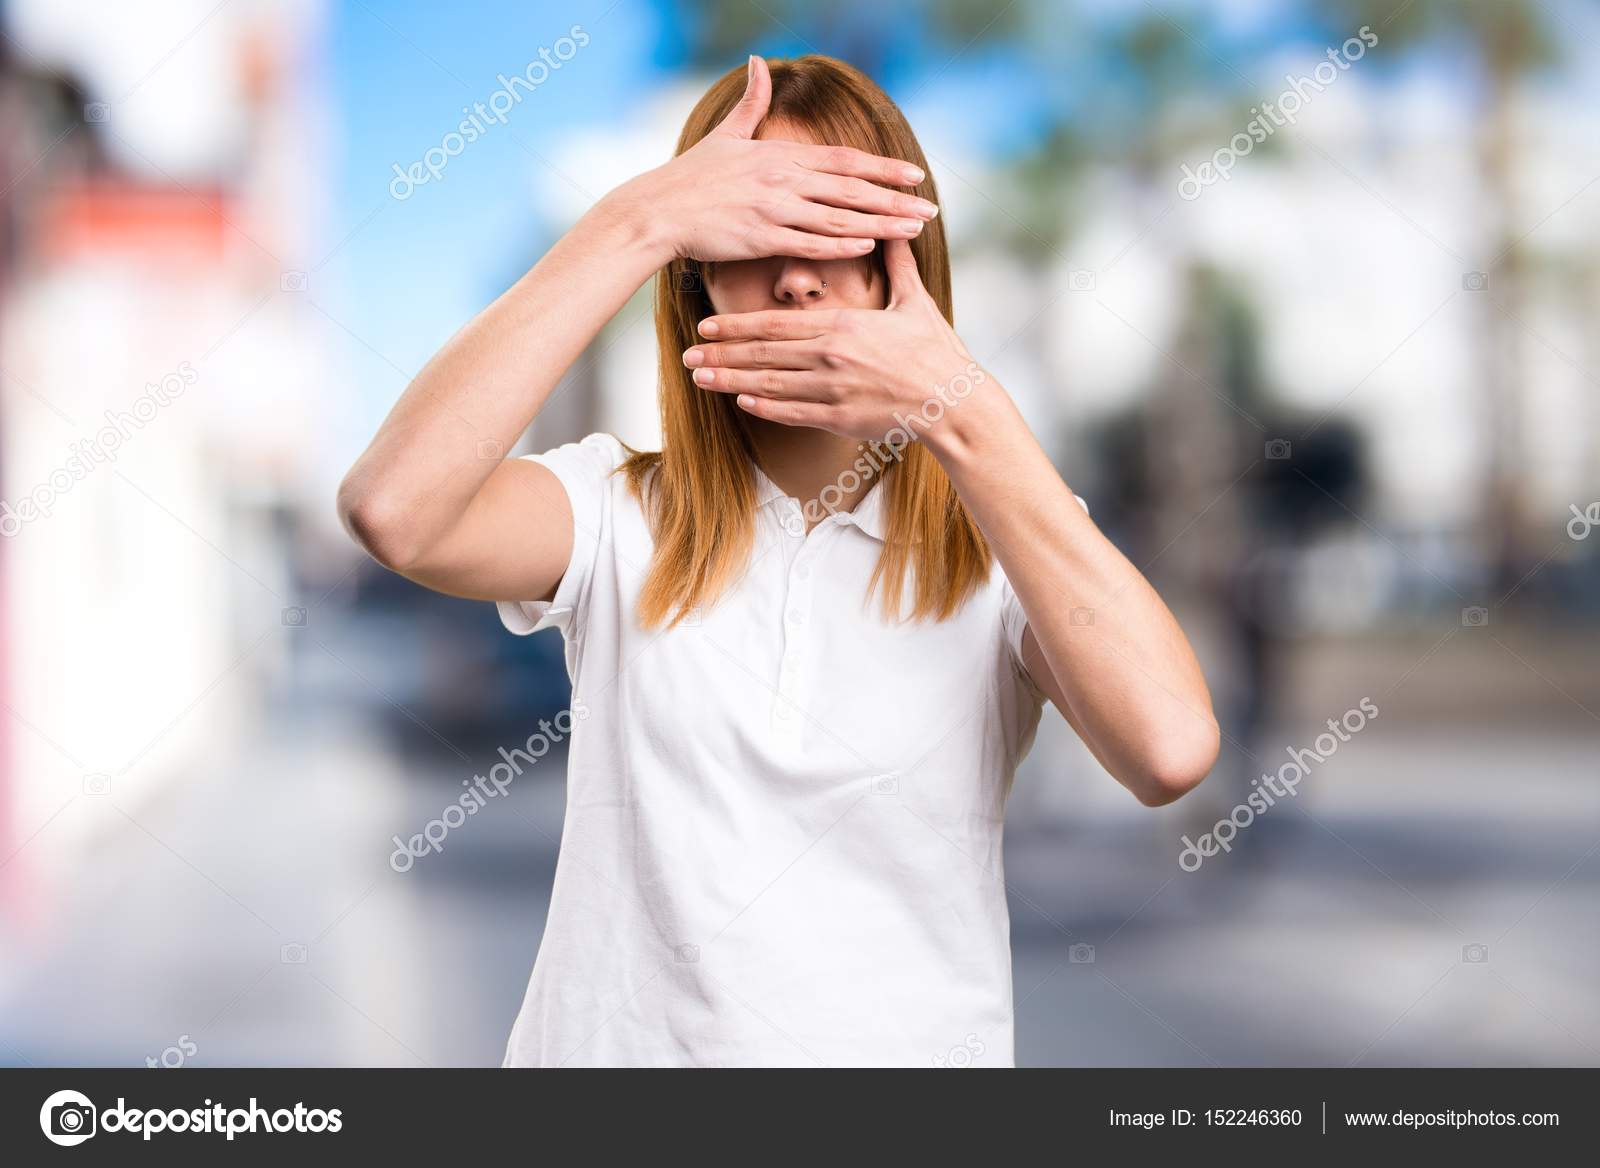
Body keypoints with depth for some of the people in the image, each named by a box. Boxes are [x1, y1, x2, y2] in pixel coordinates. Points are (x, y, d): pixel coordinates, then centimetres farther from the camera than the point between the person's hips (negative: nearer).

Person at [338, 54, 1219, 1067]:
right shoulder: (616, 516, 2)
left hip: (914, 1042, 0)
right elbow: (393, 509, -19)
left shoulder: (1001, 542, 2)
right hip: (617, 1038, 1)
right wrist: (641, 219, -16)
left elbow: (1172, 750, -17)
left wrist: (960, 410, -15)